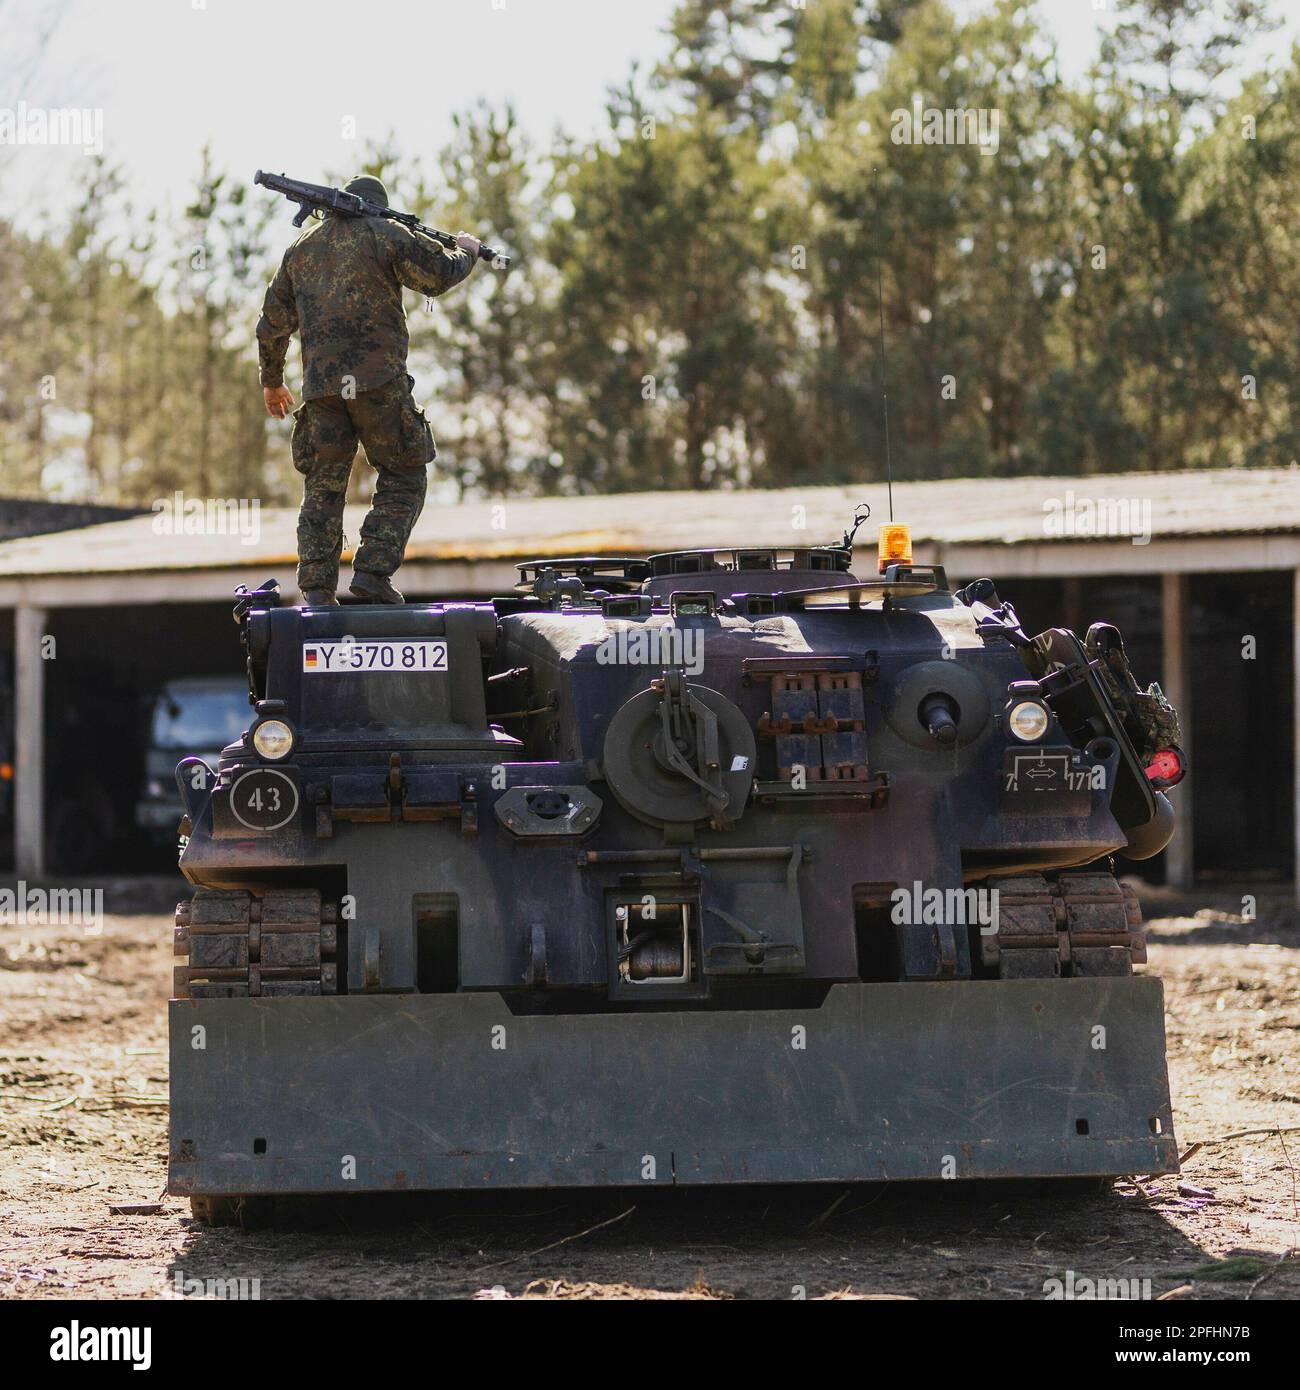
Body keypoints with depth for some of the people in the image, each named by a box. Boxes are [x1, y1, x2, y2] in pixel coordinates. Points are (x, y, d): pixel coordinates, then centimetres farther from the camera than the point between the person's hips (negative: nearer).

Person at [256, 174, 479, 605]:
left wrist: (271, 380, 34)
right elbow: (439, 274, 0)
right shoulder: (385, 235, 3)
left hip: (321, 386, 5)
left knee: (323, 489, 9)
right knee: (403, 480, 5)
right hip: (378, 381, -5)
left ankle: (316, 590, 0)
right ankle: (372, 572, -9)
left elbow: (273, 323, 23)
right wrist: (466, 250, 22)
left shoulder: (302, 247, 19)